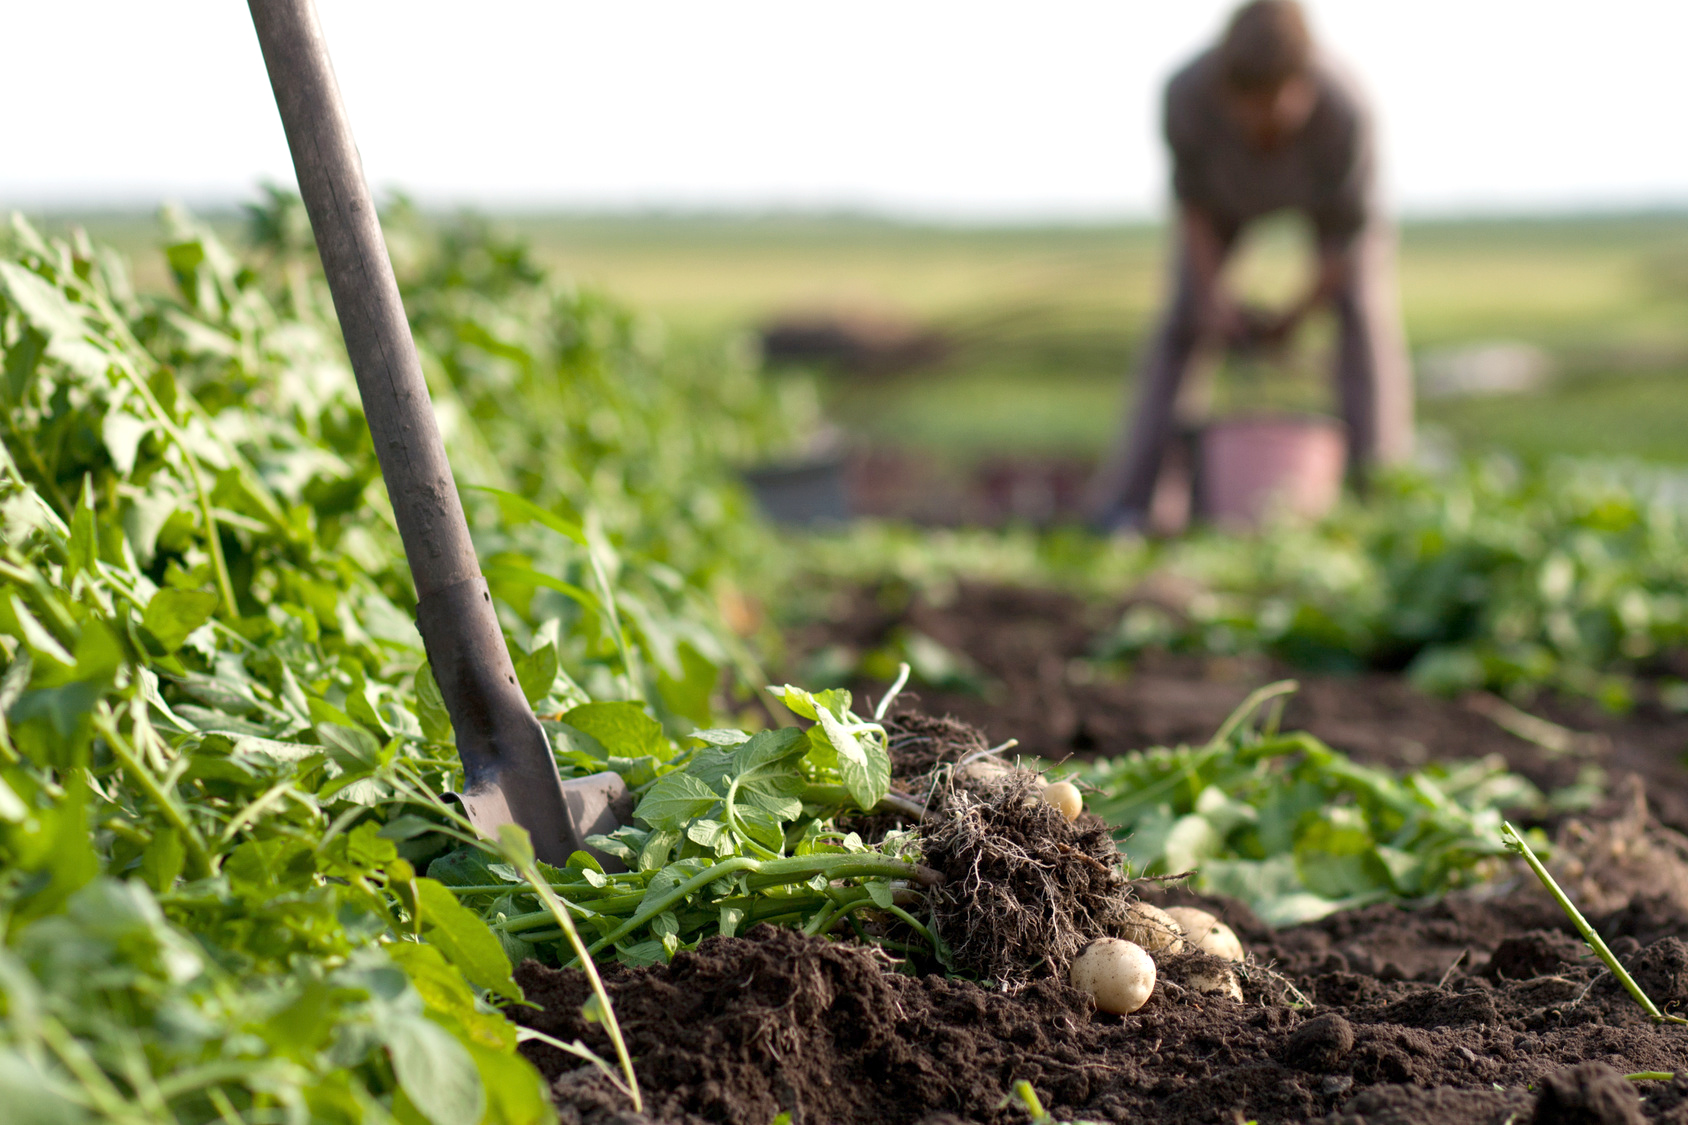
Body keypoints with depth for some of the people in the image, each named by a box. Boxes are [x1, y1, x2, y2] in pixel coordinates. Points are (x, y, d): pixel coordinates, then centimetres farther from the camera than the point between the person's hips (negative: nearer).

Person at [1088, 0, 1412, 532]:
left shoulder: (1345, 114, -44)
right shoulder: (1188, 95, -40)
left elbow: (1348, 231, -27)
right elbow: (1191, 199, -19)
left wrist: (1297, 316, -20)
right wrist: (1212, 292, -25)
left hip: (1326, 184, -1)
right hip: (1230, 189, 1)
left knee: (1364, 313, -15)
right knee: (1183, 318, -7)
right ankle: (1126, 495, -5)